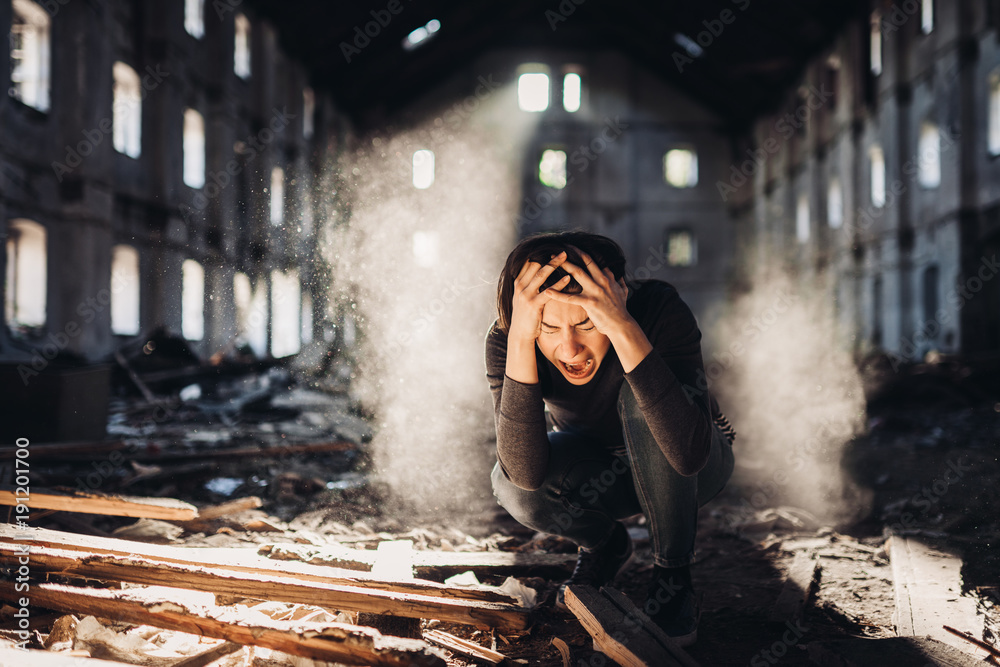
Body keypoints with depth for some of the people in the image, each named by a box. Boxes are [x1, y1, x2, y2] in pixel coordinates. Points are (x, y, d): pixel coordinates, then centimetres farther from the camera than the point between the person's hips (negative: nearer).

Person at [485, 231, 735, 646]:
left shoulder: (660, 309, -34)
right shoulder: (505, 342, -27)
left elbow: (689, 455, -47)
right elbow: (525, 473, -40)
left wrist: (625, 329, -53)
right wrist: (520, 339, -48)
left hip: (696, 468, -2)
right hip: (601, 468, 2)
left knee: (641, 399, -35)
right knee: (512, 487, -29)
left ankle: (673, 574, -13)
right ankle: (604, 544, 6)